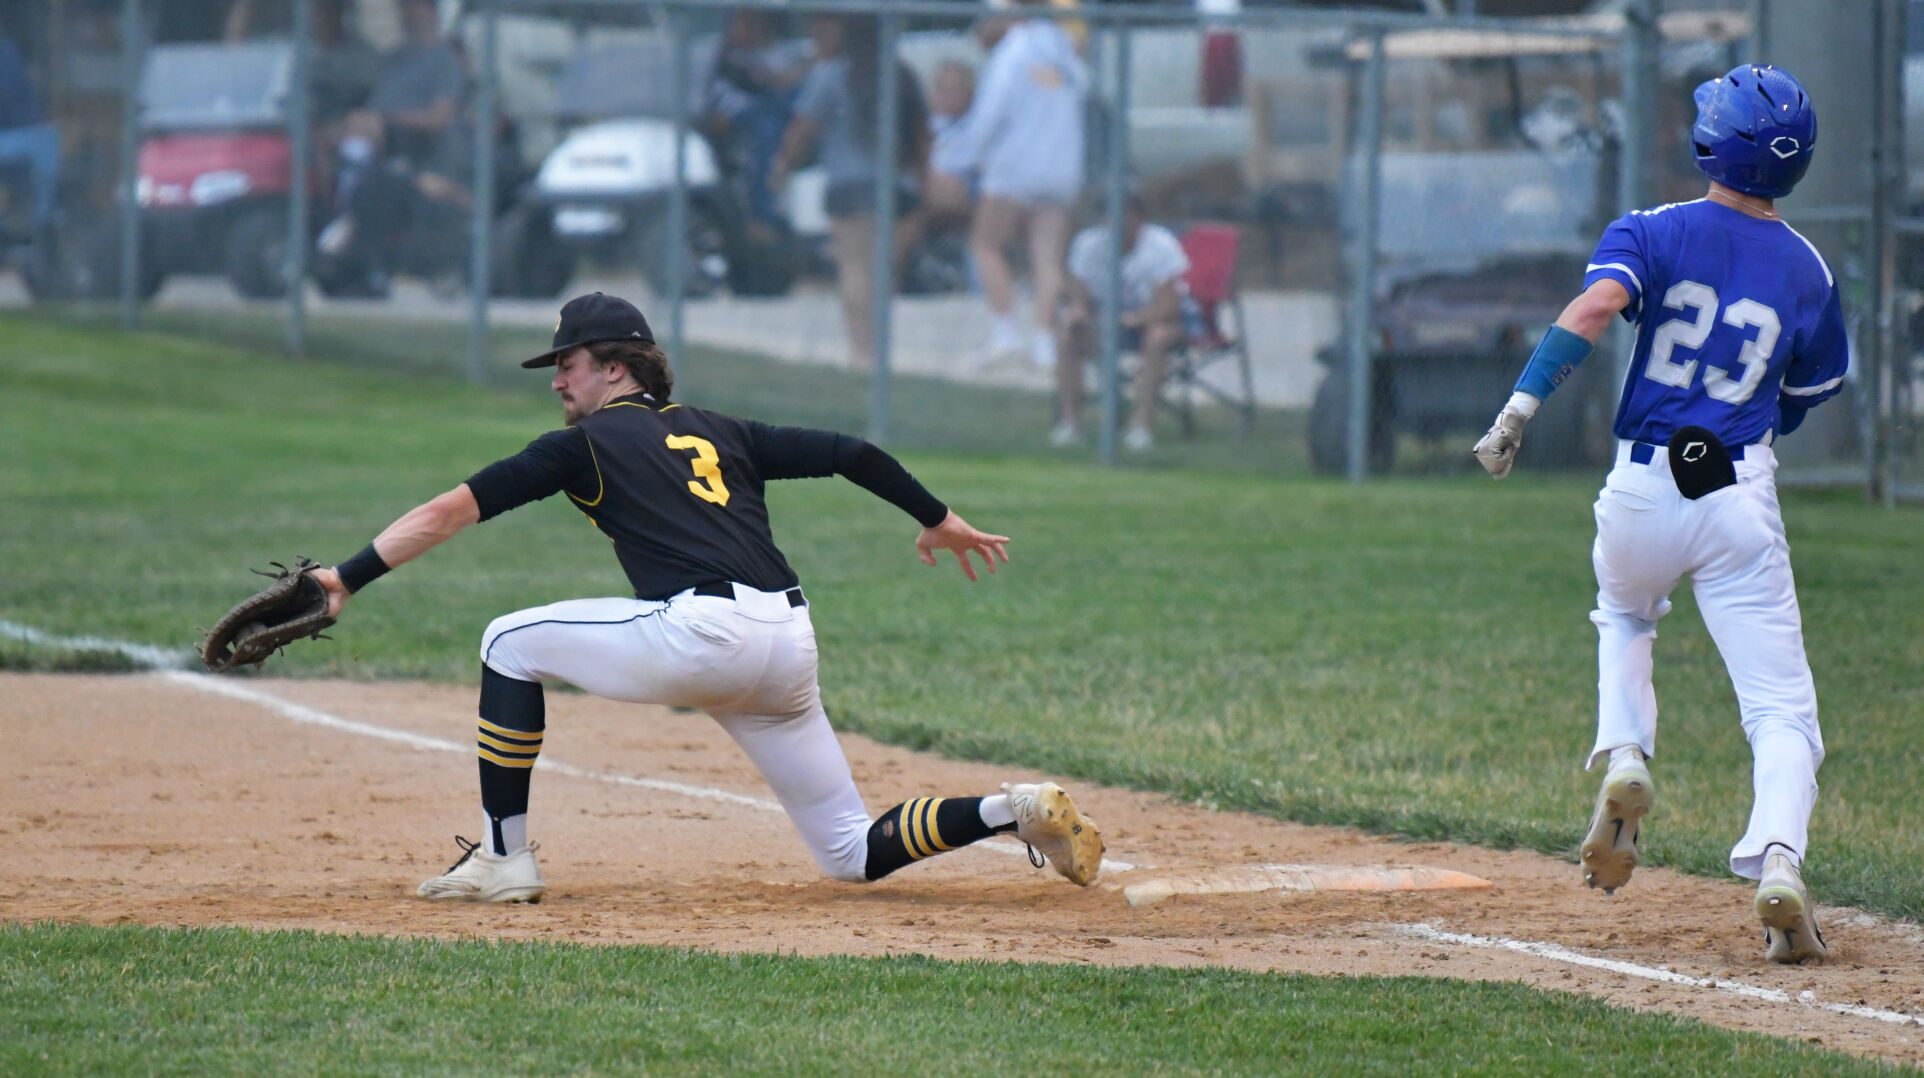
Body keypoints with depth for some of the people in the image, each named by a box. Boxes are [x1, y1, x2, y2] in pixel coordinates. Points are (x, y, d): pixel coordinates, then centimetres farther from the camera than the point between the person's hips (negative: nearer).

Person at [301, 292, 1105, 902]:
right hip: (788, 648, 7)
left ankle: (504, 858, 7)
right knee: (854, 854, 16)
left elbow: (452, 509, 6)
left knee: (510, 643, 11)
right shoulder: (720, 435, 26)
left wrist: (350, 579, 6)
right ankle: (1014, 812, -4)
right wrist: (938, 520, 36)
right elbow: (853, 454, 23)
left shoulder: (590, 443, 10)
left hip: (702, 632, -7)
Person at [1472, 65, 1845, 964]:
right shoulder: (1807, 271, 6)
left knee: (1623, 620, 34)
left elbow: (1597, 301, -21)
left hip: (1641, 489, 0)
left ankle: (1625, 756, 8)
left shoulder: (1654, 233, -1)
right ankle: (1776, 862, -27)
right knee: (1781, 711, -2)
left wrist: (1521, 405, -26)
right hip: (1741, 499, 0)